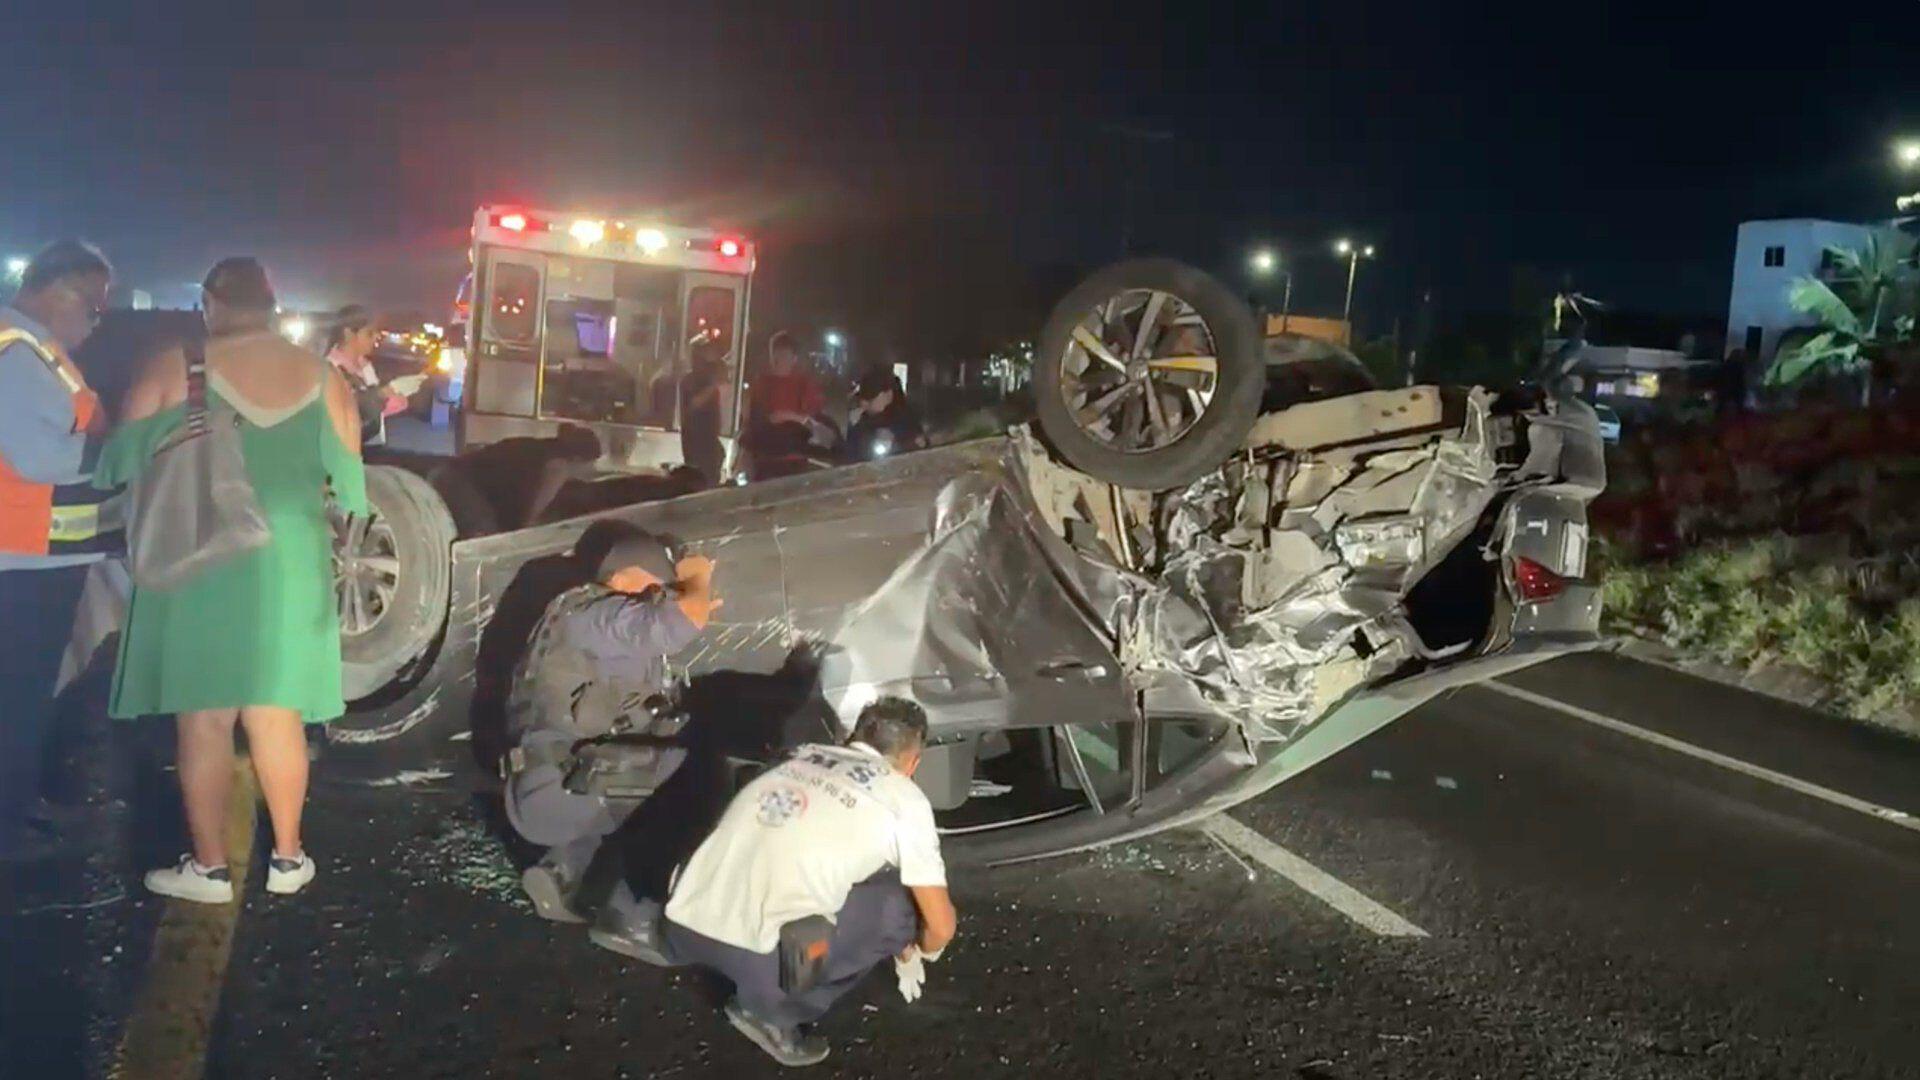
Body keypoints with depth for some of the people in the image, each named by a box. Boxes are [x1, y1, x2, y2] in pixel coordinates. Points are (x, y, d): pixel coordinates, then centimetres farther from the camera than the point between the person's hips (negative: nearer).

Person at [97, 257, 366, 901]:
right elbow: (348, 484, 9)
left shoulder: (175, 369, -5)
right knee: (277, 714, 13)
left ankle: (209, 867, 11)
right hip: (290, 565, 3)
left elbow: (120, 461, -2)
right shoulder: (324, 378, 4)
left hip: (198, 562, -3)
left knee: (204, 718, 5)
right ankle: (287, 857, 19)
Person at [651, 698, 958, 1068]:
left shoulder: (803, 757, 21)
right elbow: (941, 927, 6)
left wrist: (900, 950, 45)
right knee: (903, 904, 9)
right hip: (754, 960, -7)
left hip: (681, 927, 7)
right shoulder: (904, 799, 4)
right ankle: (775, 1010, 7)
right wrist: (921, 951, 32)